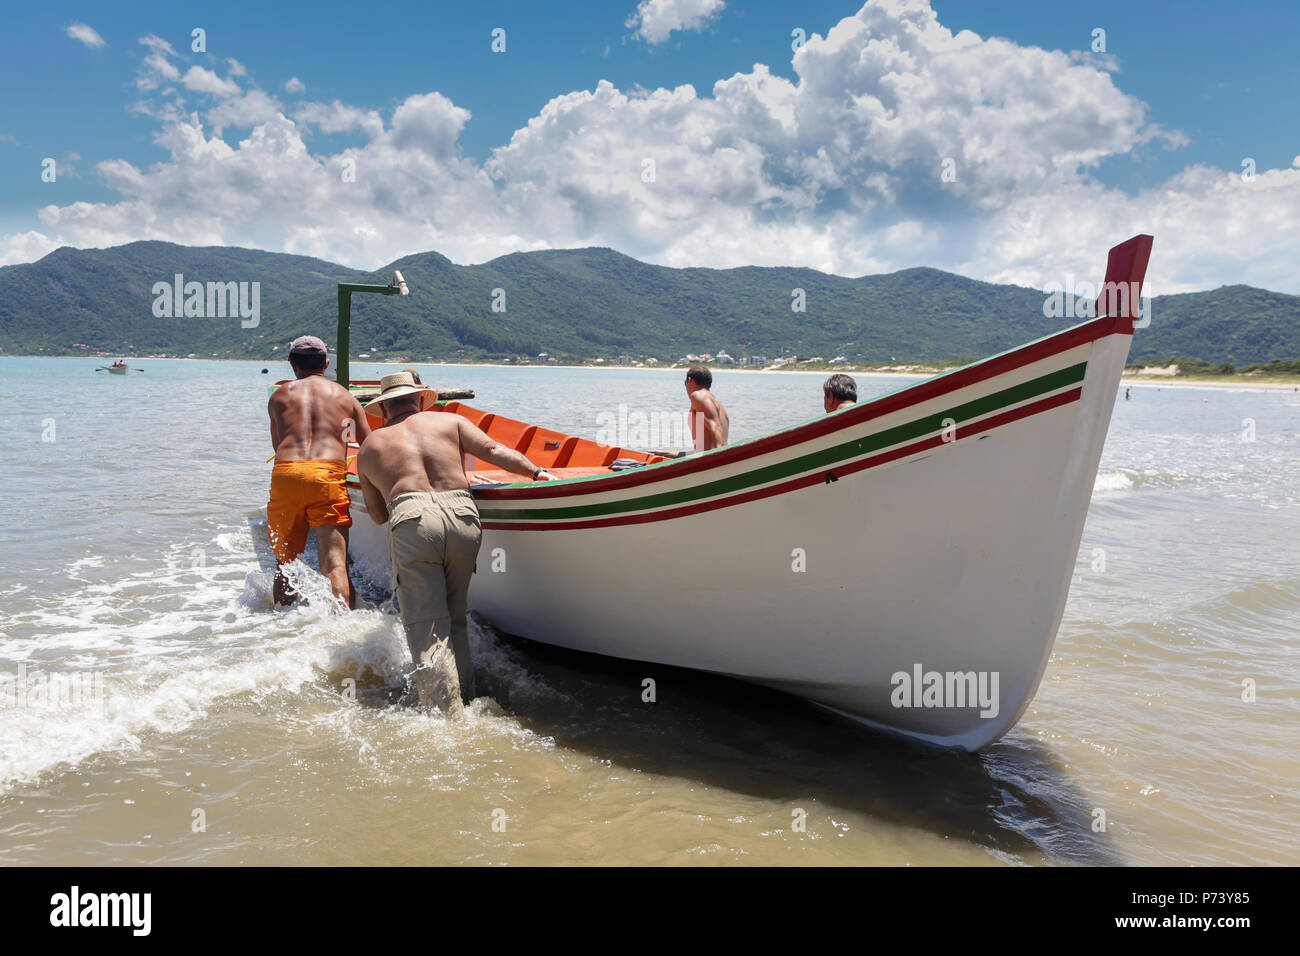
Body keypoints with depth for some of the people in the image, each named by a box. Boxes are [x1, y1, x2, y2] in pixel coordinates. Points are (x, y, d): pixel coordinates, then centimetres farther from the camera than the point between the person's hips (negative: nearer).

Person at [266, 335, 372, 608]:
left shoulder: (279, 395, 25)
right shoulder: (345, 396, 23)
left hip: (285, 472, 2)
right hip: (328, 473, -1)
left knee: (283, 561, 16)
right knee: (335, 562, -10)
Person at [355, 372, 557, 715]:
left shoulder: (368, 448, 26)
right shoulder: (450, 422, 24)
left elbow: (378, 516, 33)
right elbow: (492, 450, 10)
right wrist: (537, 472, 13)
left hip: (411, 522, -2)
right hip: (463, 518, 2)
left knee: (426, 628, -1)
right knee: (456, 619, 16)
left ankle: (449, 716, -9)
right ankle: (465, 702, 15)